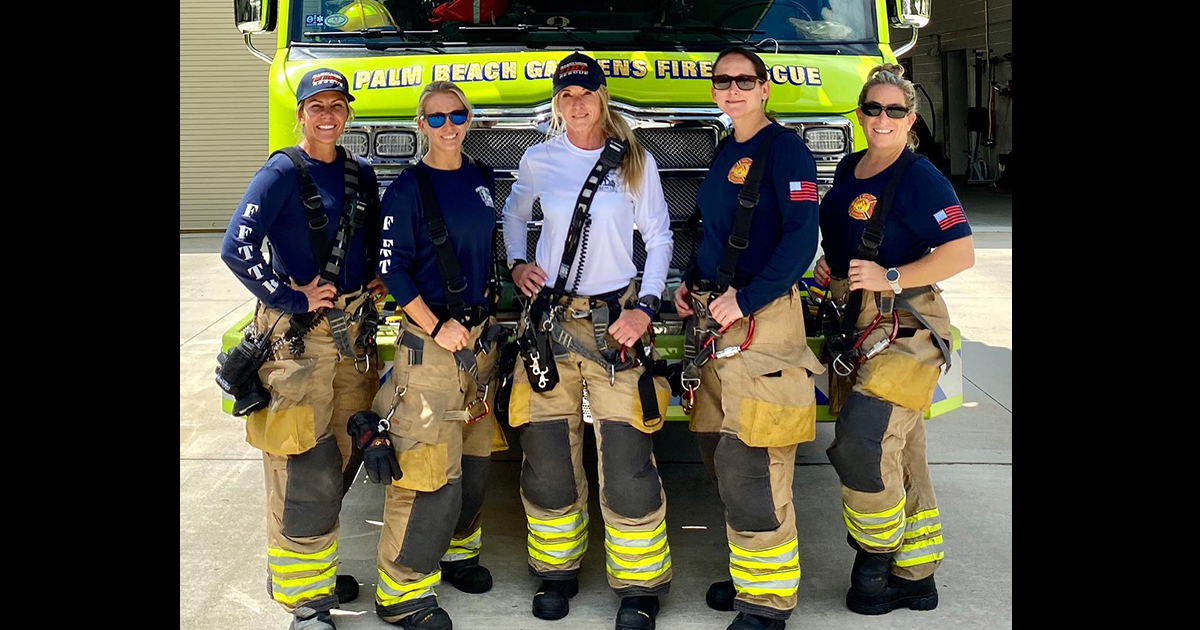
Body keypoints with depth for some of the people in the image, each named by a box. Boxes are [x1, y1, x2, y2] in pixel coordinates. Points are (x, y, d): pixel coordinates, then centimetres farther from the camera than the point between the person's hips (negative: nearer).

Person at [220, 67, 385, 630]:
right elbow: (237, 247, -19)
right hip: (297, 335, -7)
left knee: (342, 458, 12)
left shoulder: (360, 174, 11)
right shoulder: (283, 172, -9)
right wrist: (291, 299, -17)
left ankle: (313, 569, 30)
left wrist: (379, 279, 9)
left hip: (354, 330, 7)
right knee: (305, 470, -6)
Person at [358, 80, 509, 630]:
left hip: (480, 333, 7)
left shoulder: (483, 179, 11)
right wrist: (435, 326, -16)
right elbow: (392, 268, -11)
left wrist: (490, 291, 14)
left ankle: (457, 549, 35)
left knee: (475, 457, 15)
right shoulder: (407, 189, -8)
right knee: (431, 467, -9)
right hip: (430, 339, -7)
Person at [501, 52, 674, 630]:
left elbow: (659, 237, 7)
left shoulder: (636, 162, 3)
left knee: (626, 461, -6)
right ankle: (557, 571, 22)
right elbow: (513, 214, 25)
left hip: (614, 322, -2)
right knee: (548, 457, 5)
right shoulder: (538, 161, 7)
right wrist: (515, 263, 7)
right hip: (549, 319, 2)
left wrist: (645, 307, -5)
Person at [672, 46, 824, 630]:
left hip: (763, 319, -9)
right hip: (711, 319, 9)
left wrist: (745, 300, -20)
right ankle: (751, 572, 25)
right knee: (716, 451, 11)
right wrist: (690, 282, 13)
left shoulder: (784, 148, -6)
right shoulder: (724, 154, 19)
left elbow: (801, 237, -16)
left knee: (749, 465, -9)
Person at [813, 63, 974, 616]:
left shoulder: (920, 178, -11)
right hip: (859, 325, 8)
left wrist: (891, 277, -22)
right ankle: (916, 576, 23)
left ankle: (874, 560, 1)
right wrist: (828, 265, 8)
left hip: (906, 326, -8)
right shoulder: (848, 170, 12)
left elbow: (961, 253, -18)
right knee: (898, 452, 13)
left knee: (865, 437, -20)